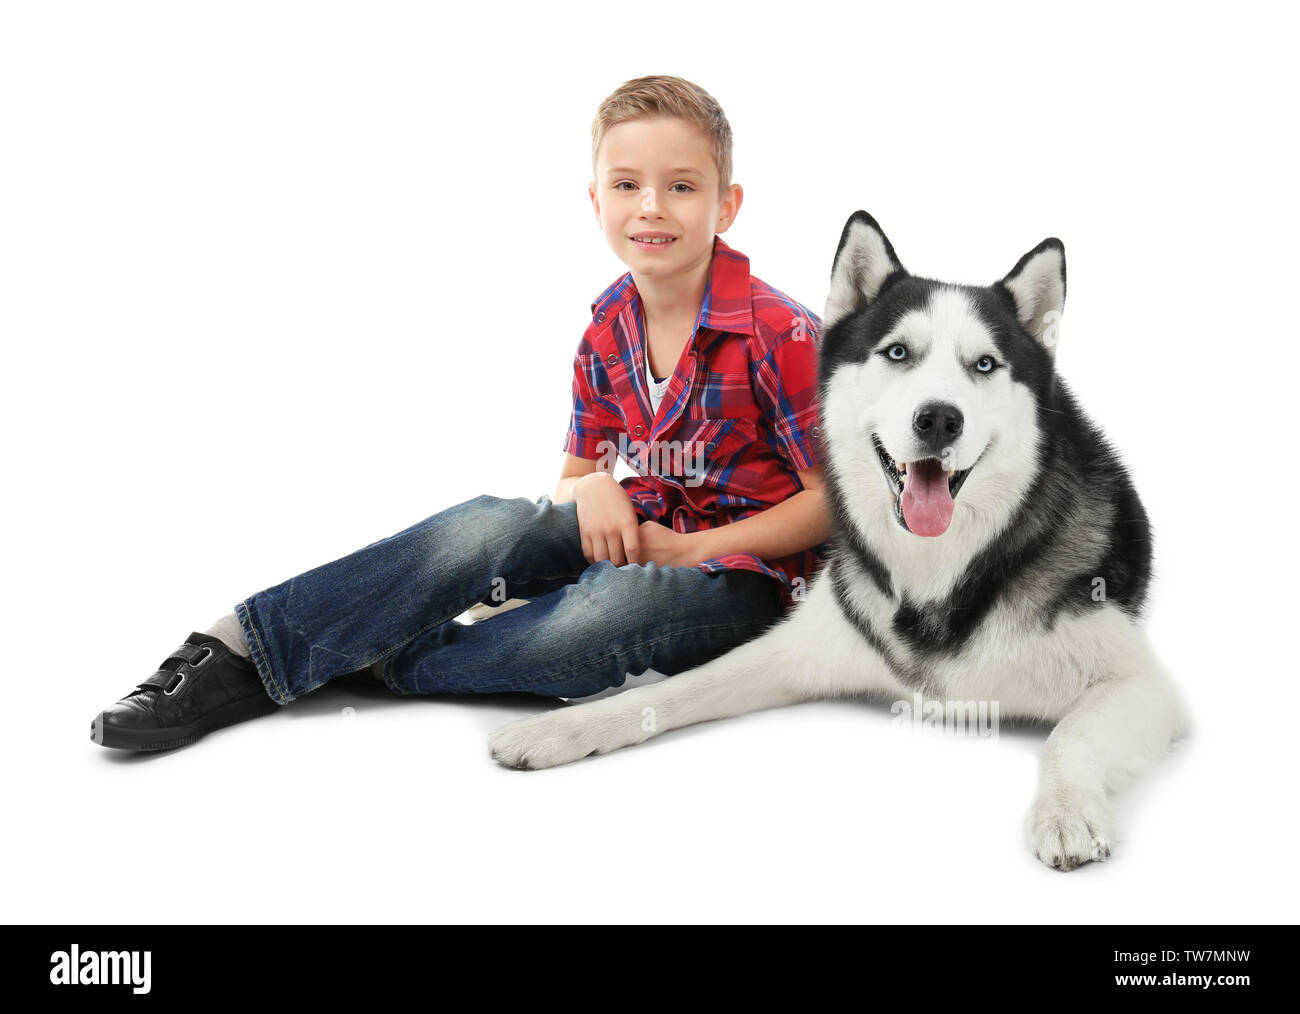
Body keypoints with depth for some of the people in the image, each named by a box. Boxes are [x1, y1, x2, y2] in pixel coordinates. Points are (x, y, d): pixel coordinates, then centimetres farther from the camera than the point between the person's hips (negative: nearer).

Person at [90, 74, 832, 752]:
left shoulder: (781, 334, -15)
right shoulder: (608, 334, 4)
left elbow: (832, 501, -12)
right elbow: (572, 481, 12)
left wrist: (685, 548, -18)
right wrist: (591, 490, -14)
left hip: (740, 565, -4)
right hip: (634, 538, 5)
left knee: (614, 609, -38)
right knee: (493, 526, -26)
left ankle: (379, 664, -21)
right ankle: (245, 650, -24)